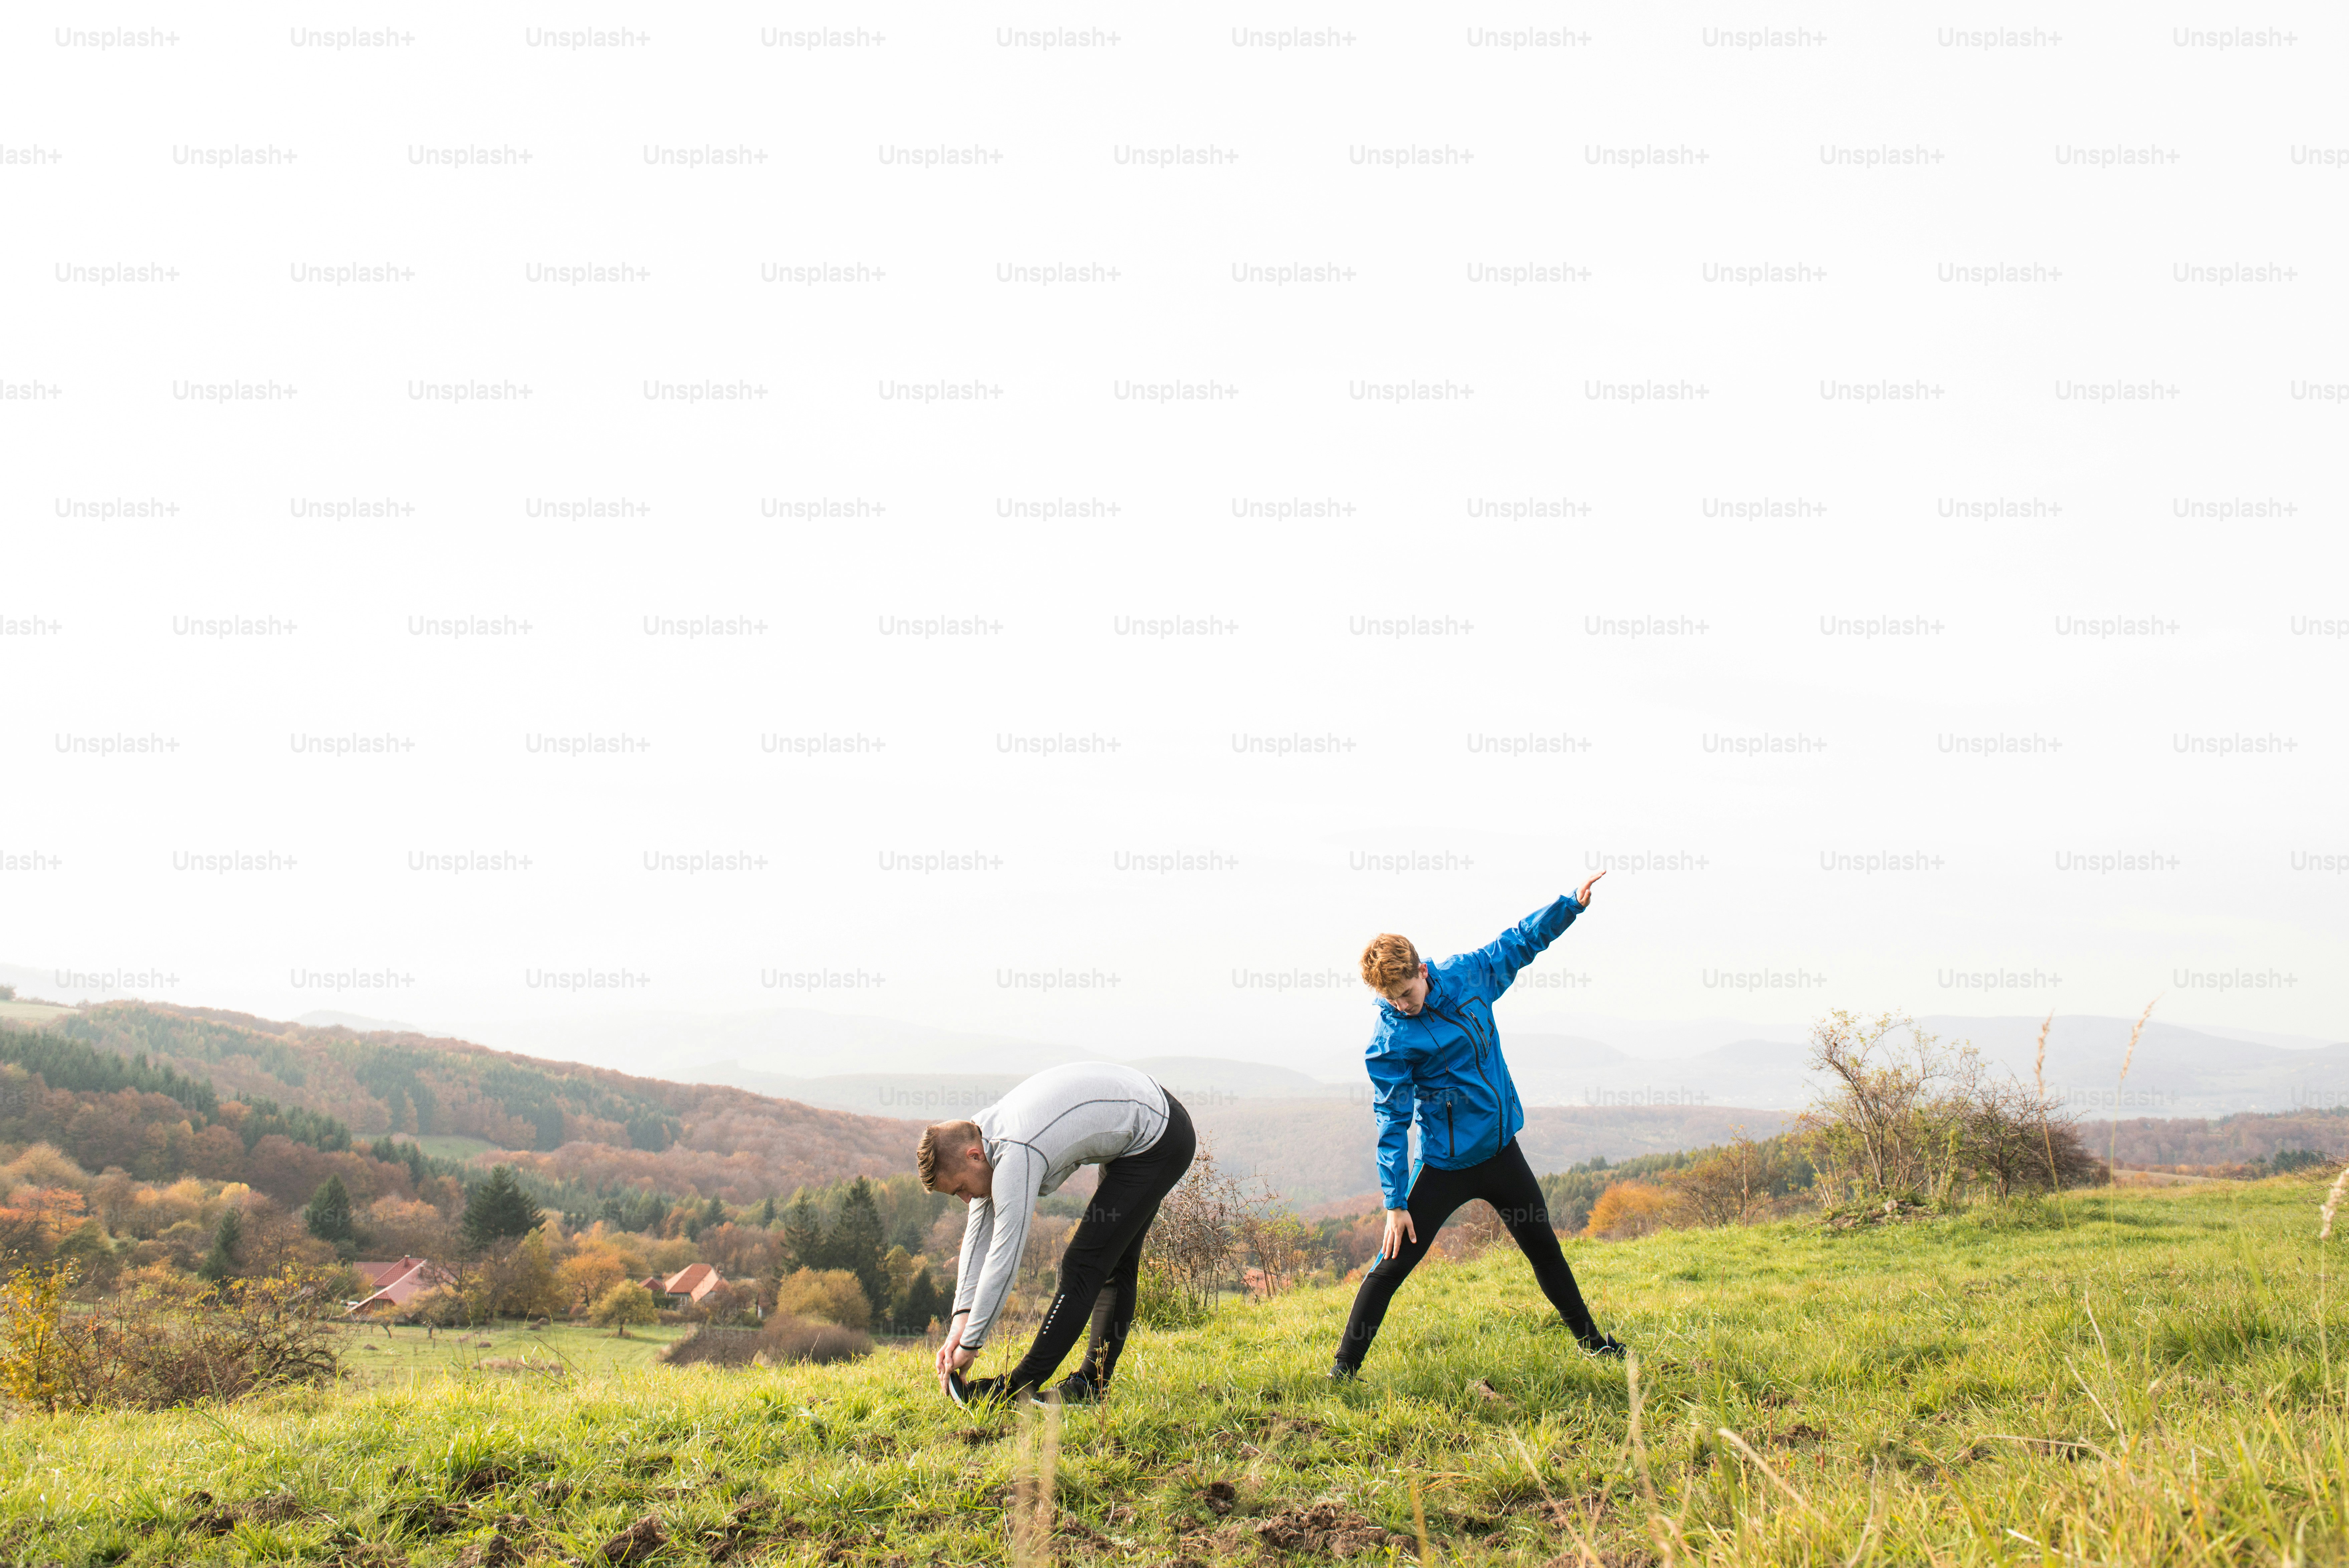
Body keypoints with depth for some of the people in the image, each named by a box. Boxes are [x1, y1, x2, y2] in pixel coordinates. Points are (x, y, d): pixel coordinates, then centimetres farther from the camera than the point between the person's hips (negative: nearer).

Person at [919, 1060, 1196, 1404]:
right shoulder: (979, 1133, 0)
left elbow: (1004, 1259, -26)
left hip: (1158, 1141, -10)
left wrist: (969, 1345, -17)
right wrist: (962, 1318, 0)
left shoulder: (1014, 1159, -29)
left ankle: (1020, 1387, -5)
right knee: (1115, 1261, 15)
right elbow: (979, 1232, 5)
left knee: (1084, 1263, -9)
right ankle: (1092, 1384, 22)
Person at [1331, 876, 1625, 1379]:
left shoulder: (1466, 973, -5)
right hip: (1446, 1163, -5)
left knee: (1543, 1246, 20)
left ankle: (1590, 1341, 39)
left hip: (1501, 1147, 5)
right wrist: (1396, 1203, -15)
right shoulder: (1390, 1042, -18)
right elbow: (1393, 1123, -15)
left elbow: (1518, 943, 11)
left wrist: (1571, 905, 7)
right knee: (1394, 1265, -8)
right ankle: (1345, 1367, 4)